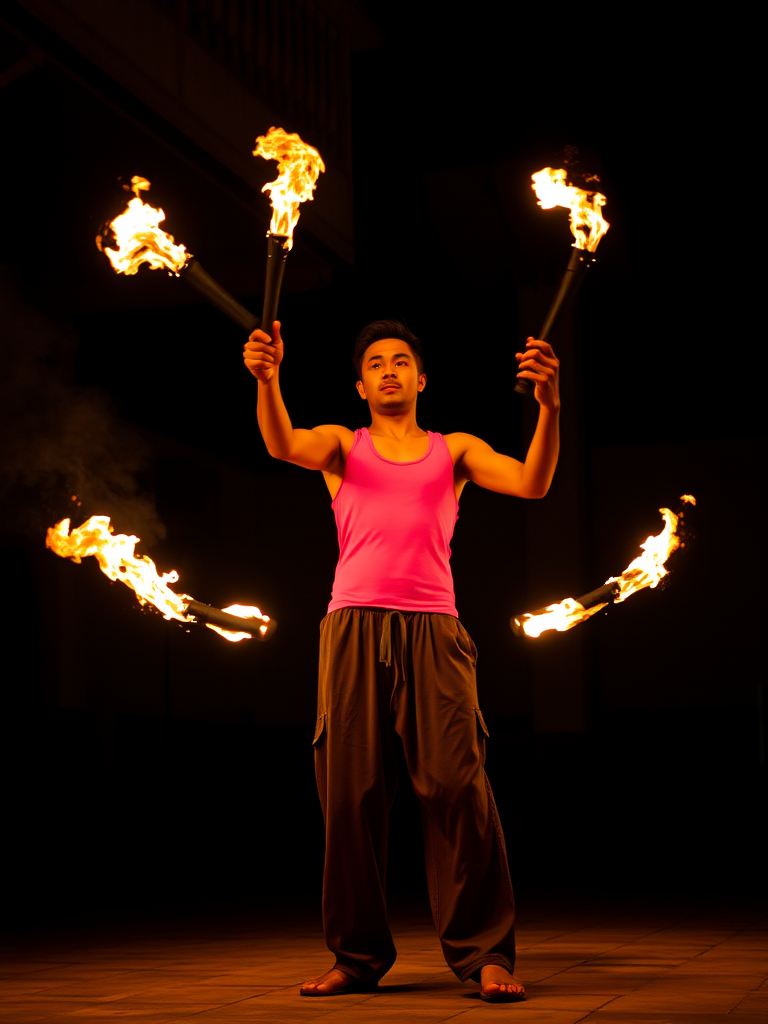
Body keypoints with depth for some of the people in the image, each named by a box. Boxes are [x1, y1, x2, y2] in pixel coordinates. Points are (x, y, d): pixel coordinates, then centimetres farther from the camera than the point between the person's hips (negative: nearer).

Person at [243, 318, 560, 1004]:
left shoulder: (455, 450, 19)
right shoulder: (342, 445, 18)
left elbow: (532, 484, 3)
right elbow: (284, 446, -4)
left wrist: (549, 405, -13)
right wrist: (267, 379, -23)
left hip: (432, 633, 0)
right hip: (354, 627, 1)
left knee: (456, 786, -11)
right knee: (351, 792, -2)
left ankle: (486, 954, -8)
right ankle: (358, 956, 5)